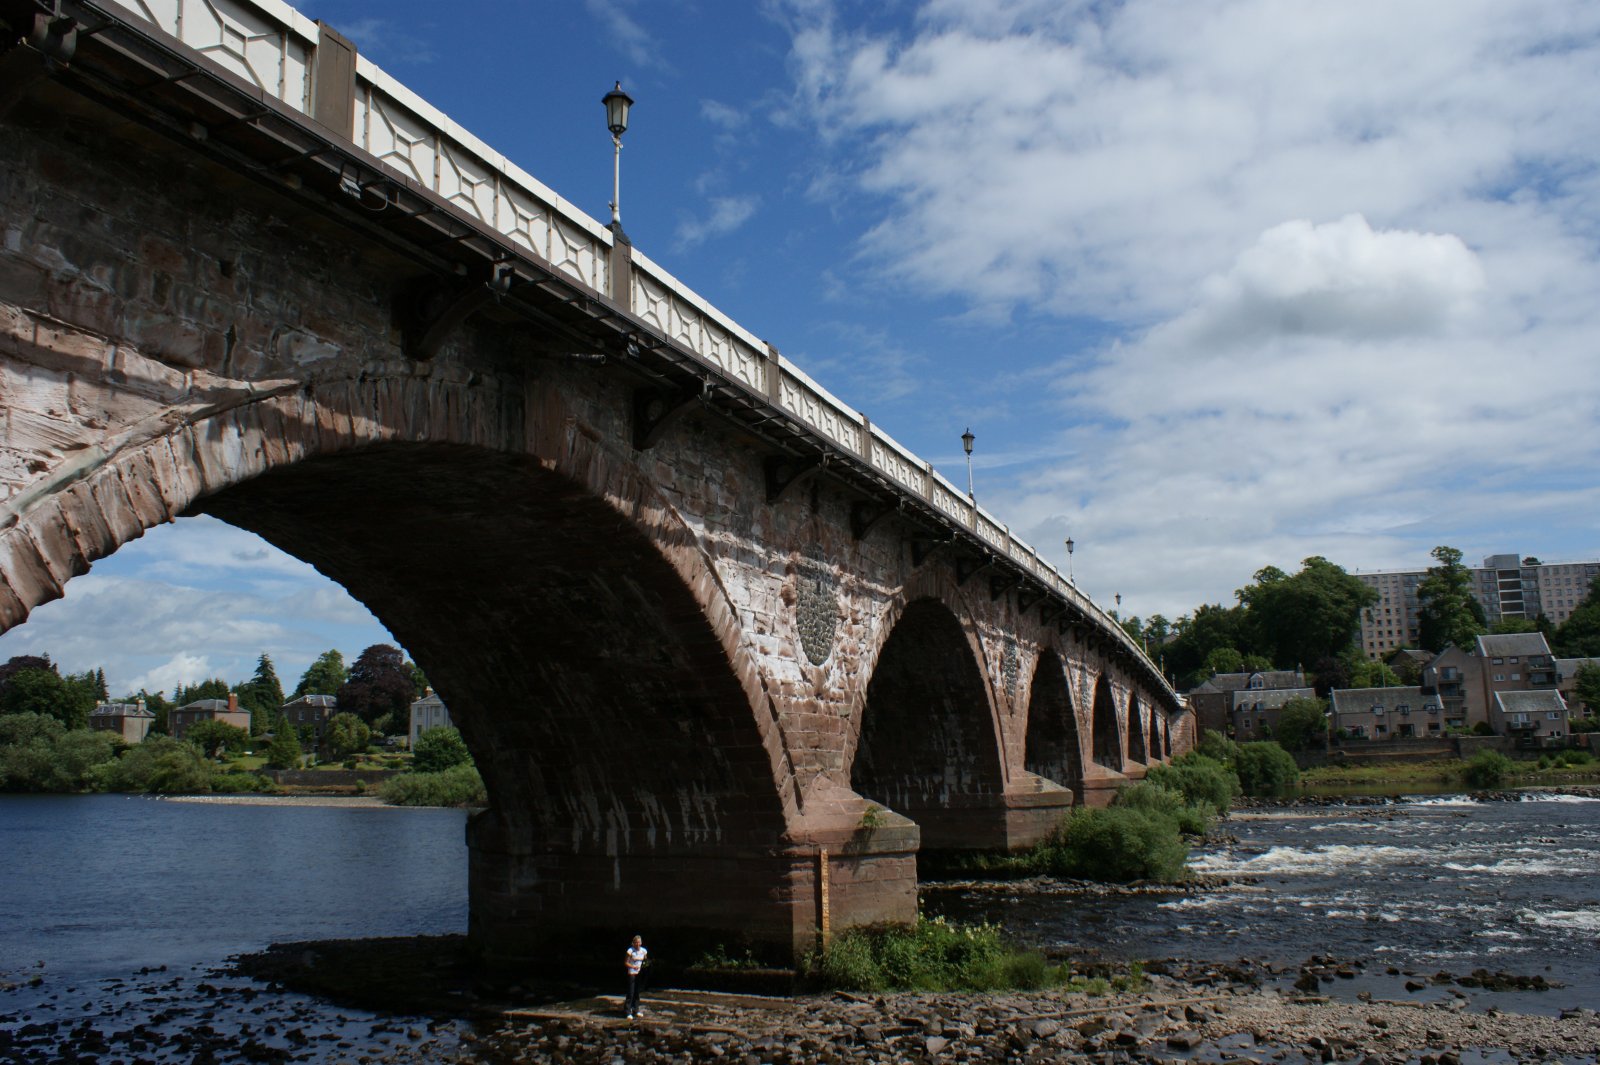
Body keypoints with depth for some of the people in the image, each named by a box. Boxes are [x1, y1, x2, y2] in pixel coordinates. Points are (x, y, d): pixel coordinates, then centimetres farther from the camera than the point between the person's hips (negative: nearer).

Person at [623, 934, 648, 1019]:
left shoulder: (644, 951, 4)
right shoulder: (630, 951, -10)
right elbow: (626, 963, -8)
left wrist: (644, 966, -4)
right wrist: (633, 966, -23)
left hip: (640, 973, 5)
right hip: (632, 973, -5)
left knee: (637, 992, 11)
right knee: (631, 992, -6)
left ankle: (636, 1009, 21)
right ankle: (628, 1012, -3)